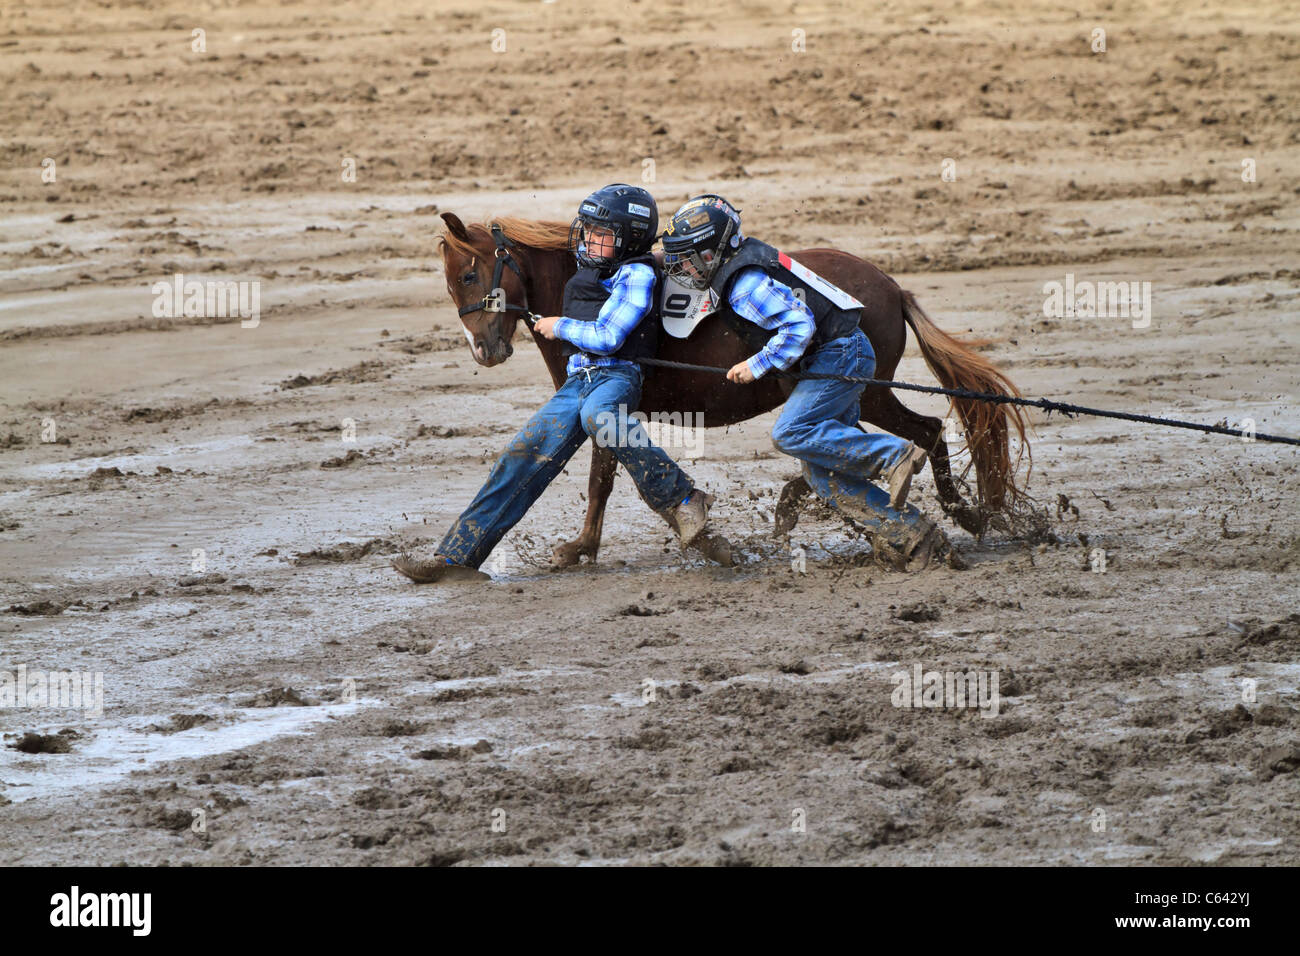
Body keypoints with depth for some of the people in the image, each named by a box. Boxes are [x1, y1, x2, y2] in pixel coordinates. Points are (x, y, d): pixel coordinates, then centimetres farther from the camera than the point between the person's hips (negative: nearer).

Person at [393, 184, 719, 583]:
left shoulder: (637, 275, -6)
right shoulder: (590, 269, 20)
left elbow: (607, 338, -14)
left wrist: (561, 326, -1)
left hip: (617, 375, -8)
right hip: (577, 381, 8)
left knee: (596, 414, -43)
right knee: (525, 456, -3)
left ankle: (681, 500, -36)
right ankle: (458, 555, -3)